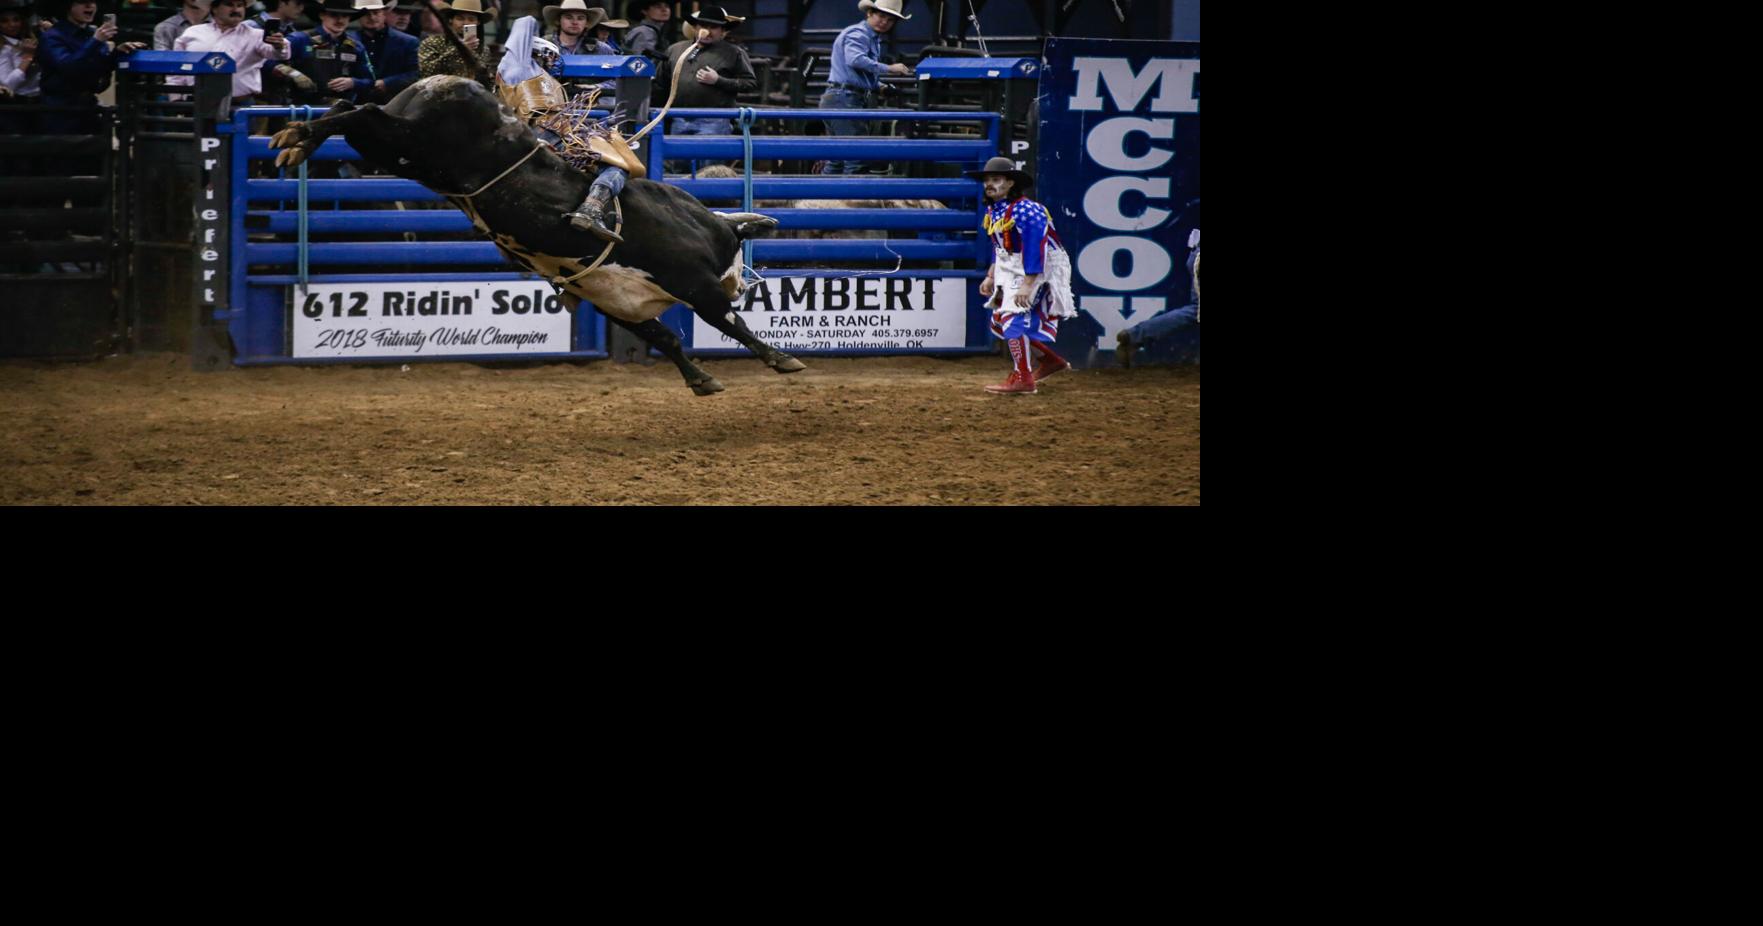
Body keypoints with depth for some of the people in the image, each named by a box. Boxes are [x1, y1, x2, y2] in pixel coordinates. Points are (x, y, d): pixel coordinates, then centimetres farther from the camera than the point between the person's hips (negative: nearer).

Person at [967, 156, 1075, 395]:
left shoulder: (1026, 211, -24)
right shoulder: (993, 211, 6)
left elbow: (1036, 249, -29)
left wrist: (1027, 285, -33)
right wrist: (991, 276, 17)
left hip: (1038, 269, -10)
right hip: (1010, 271, 10)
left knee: (1013, 316, -21)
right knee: (999, 321, 12)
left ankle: (1022, 379, -18)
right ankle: (1051, 360, 28)